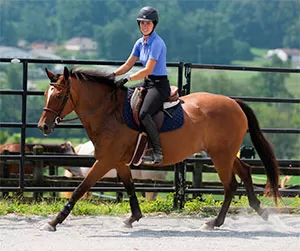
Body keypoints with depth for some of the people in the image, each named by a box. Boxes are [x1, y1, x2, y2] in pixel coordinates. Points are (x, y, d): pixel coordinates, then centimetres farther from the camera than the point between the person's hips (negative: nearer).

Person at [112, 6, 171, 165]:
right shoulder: (140, 43, 10)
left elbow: (148, 70, -21)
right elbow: (128, 65, 14)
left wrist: (126, 79, -22)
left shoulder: (157, 43, -16)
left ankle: (157, 154, -26)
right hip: (147, 83, 10)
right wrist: (112, 75, -2)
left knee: (144, 114, -29)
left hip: (160, 85, -10)